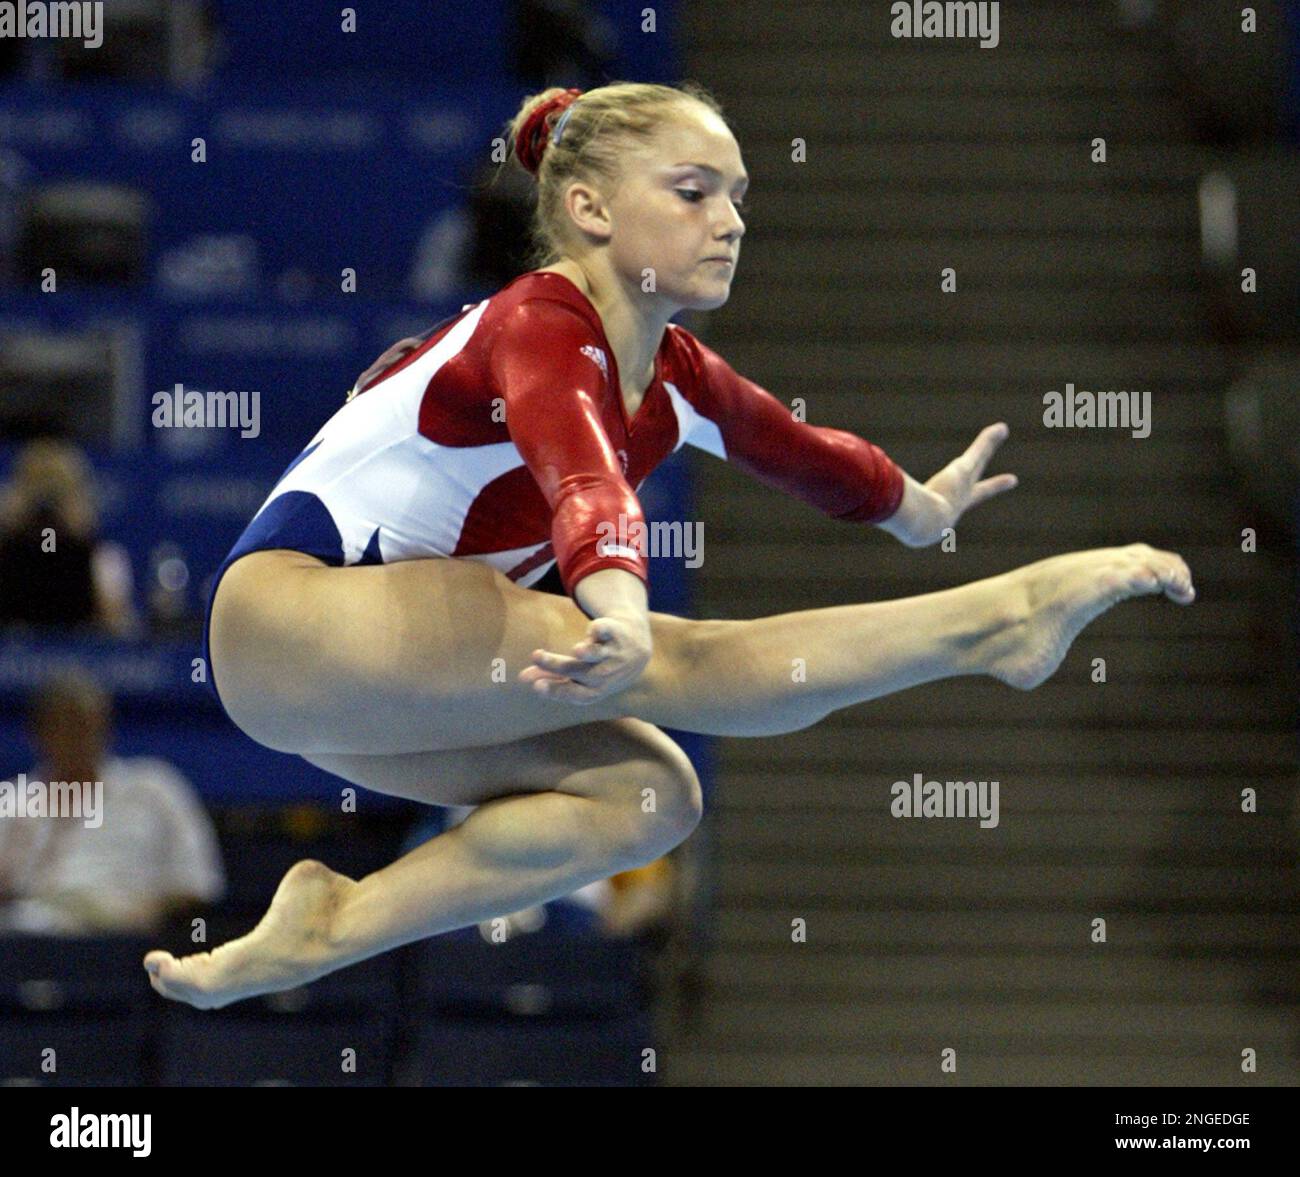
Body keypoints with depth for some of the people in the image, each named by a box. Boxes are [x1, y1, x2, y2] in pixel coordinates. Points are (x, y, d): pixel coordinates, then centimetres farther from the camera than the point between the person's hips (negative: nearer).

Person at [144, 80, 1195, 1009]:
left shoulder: (674, 377, 8)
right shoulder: (538, 329, -19)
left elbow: (795, 448, 30)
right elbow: (581, 473, -42)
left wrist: (916, 507, 47)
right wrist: (619, 610, -62)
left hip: (372, 684, 10)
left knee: (644, 792, -9)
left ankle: (329, 926, -11)